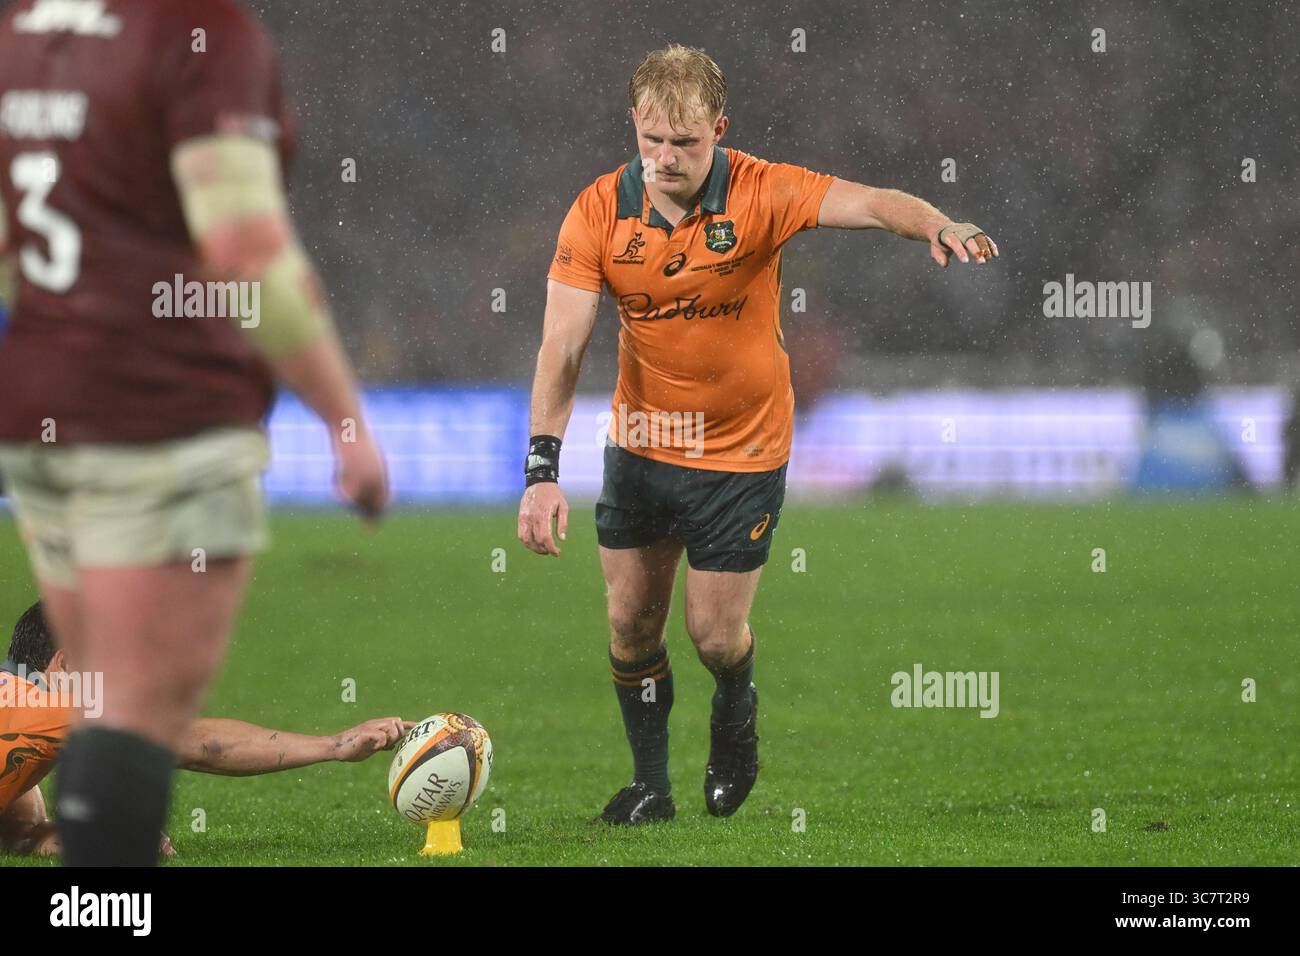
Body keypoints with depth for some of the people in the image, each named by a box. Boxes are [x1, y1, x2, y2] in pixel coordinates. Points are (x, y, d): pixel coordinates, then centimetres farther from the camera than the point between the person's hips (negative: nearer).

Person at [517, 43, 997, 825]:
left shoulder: (760, 193, -19)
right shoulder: (600, 212, -14)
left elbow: (868, 204, -33)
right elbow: (563, 345, -17)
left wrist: (937, 225, -56)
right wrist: (543, 469, -25)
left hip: (743, 452, -2)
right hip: (641, 445, 2)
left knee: (715, 634, 1)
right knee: (631, 622, 5)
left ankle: (737, 710, 37)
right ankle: (651, 783, 26)